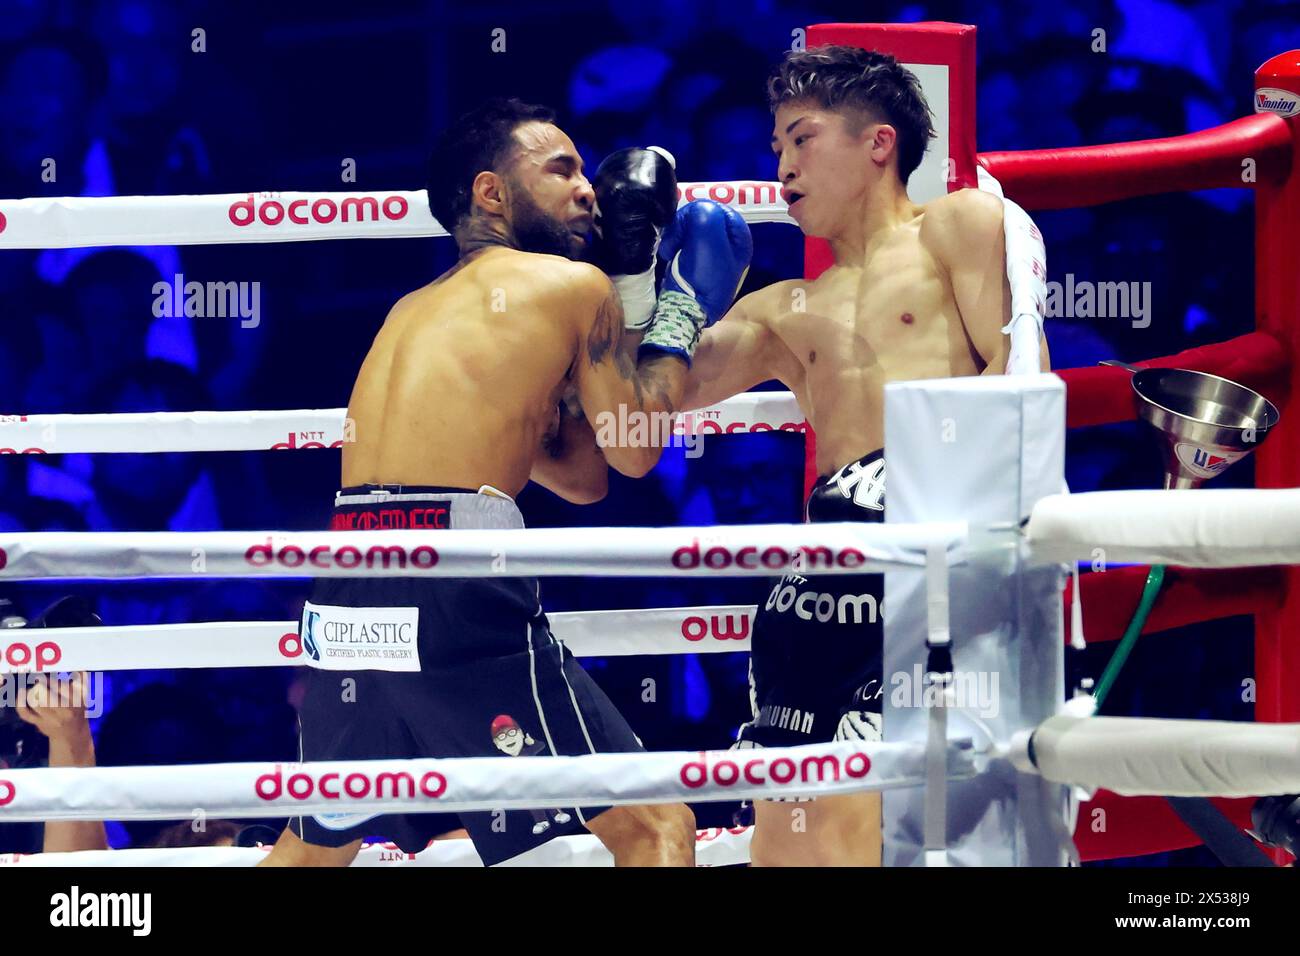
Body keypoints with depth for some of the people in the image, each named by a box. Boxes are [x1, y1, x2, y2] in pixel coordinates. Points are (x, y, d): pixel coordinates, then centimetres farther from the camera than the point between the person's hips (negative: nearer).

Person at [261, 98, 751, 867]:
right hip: (457, 596, -8)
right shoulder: (571, 284, 5)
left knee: (316, 844, 26)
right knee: (655, 826, -1)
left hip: (349, 599, 8)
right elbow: (632, 452, 15)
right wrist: (682, 309, 26)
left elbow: (580, 474, 28)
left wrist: (632, 283, 31)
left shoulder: (416, 311, 27)